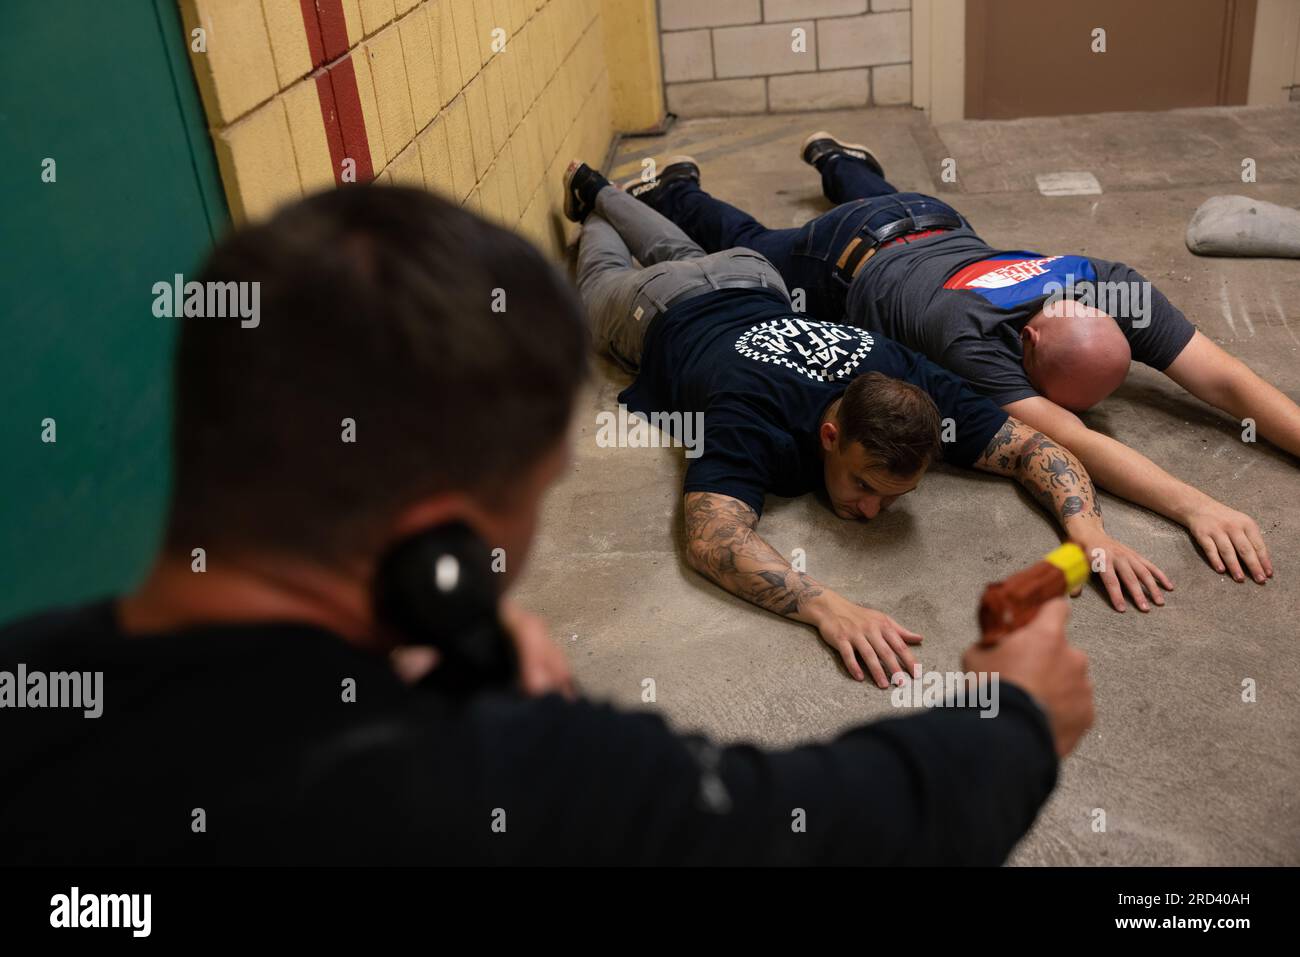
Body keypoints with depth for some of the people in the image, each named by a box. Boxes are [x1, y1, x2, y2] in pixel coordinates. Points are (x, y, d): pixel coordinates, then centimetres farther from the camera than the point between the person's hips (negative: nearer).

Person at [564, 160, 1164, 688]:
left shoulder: (914, 383, -41)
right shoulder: (754, 418, -53)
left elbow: (1031, 448, -37)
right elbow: (709, 538, -68)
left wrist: (1089, 531, -56)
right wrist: (827, 606, -80)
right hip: (661, 313, -4)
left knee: (679, 255, 38)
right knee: (607, 279, 32)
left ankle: (602, 194, 63)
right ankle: (591, 207, 60)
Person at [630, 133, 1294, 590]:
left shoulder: (1117, 290, -35)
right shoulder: (971, 338, -50)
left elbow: (1227, 381, -38)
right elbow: (1070, 442, -58)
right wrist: (1193, 506, -69)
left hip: (936, 223, 5)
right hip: (845, 261, -4)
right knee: (745, 247, 26)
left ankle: (833, 159, 65)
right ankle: (673, 191, 48)